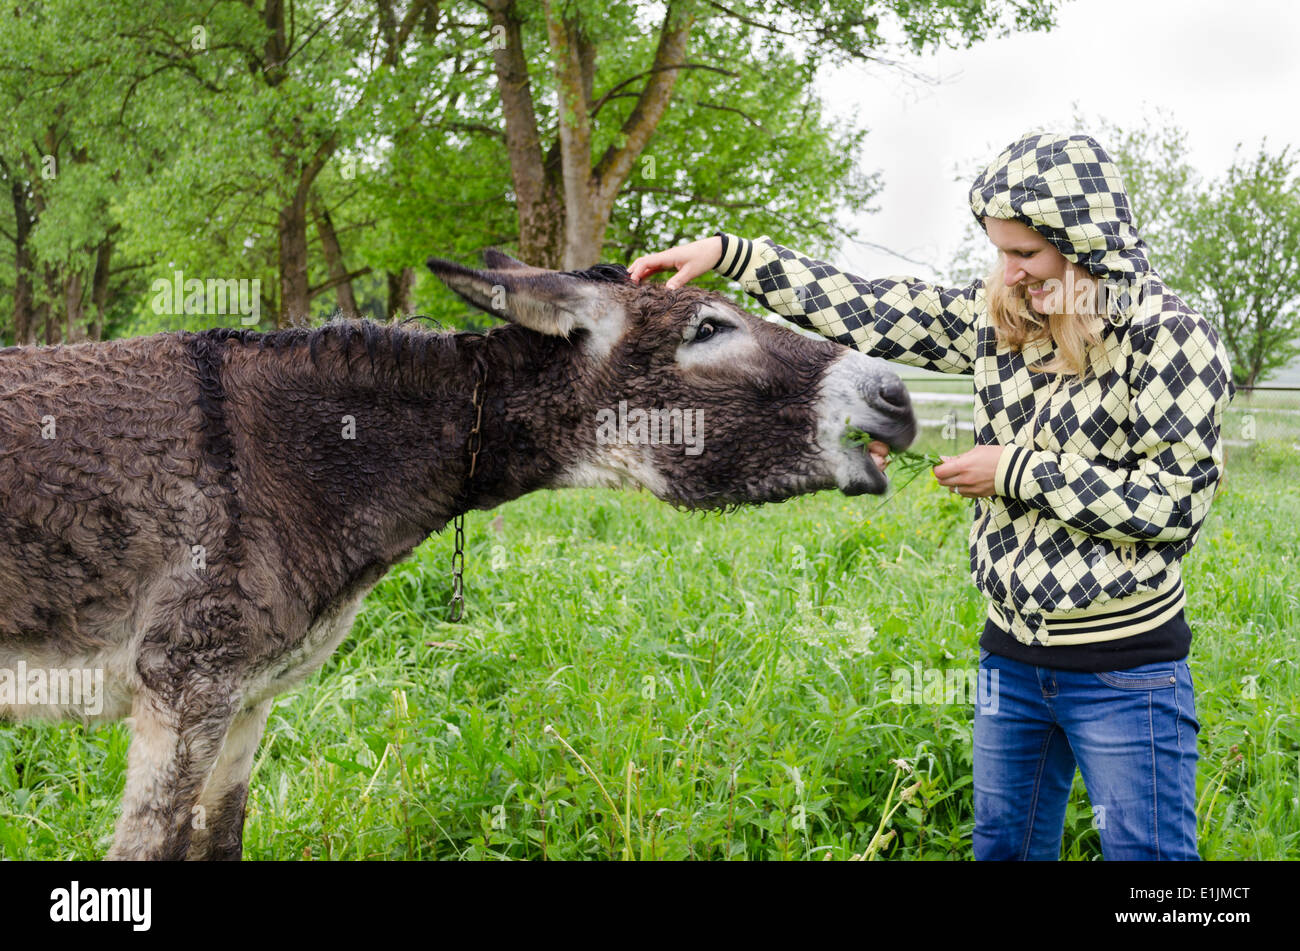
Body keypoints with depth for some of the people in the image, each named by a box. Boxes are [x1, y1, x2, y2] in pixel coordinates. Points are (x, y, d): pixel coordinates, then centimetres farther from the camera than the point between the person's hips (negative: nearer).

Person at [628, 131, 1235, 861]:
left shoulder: (1169, 338, -14)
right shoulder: (997, 317, 3)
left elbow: (1175, 502, -17)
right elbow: (870, 311, 6)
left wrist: (1021, 472, -15)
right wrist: (727, 253, 4)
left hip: (1124, 668, -6)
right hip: (1011, 656, 6)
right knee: (1003, 846, 18)